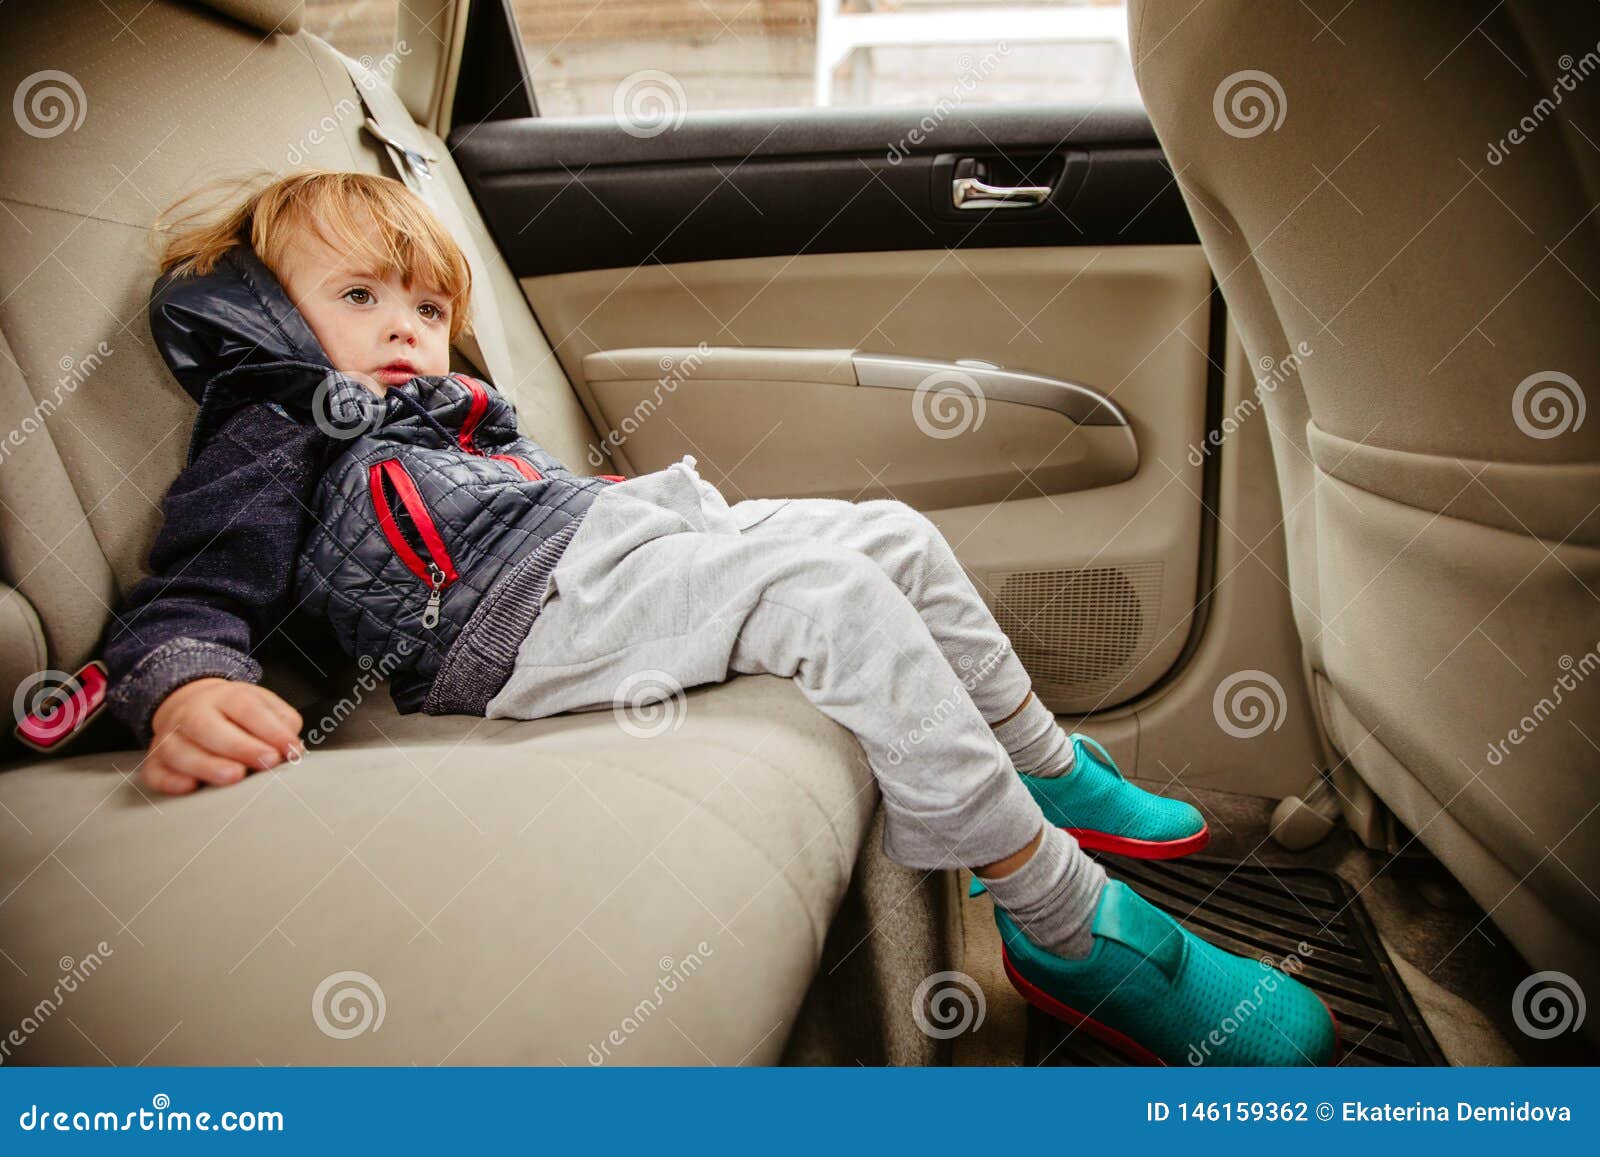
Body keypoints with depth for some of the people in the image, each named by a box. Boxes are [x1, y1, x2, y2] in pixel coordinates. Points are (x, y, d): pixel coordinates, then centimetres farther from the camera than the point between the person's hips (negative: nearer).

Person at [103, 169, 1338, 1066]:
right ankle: (1066, 924, -22)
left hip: (628, 534, 10)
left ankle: (1049, 770, 14)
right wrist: (188, 691, -27)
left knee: (890, 533, 2)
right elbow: (193, 598, -7)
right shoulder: (270, 438, 6)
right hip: (529, 615, -10)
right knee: (832, 598, -26)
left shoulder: (458, 417, 32)